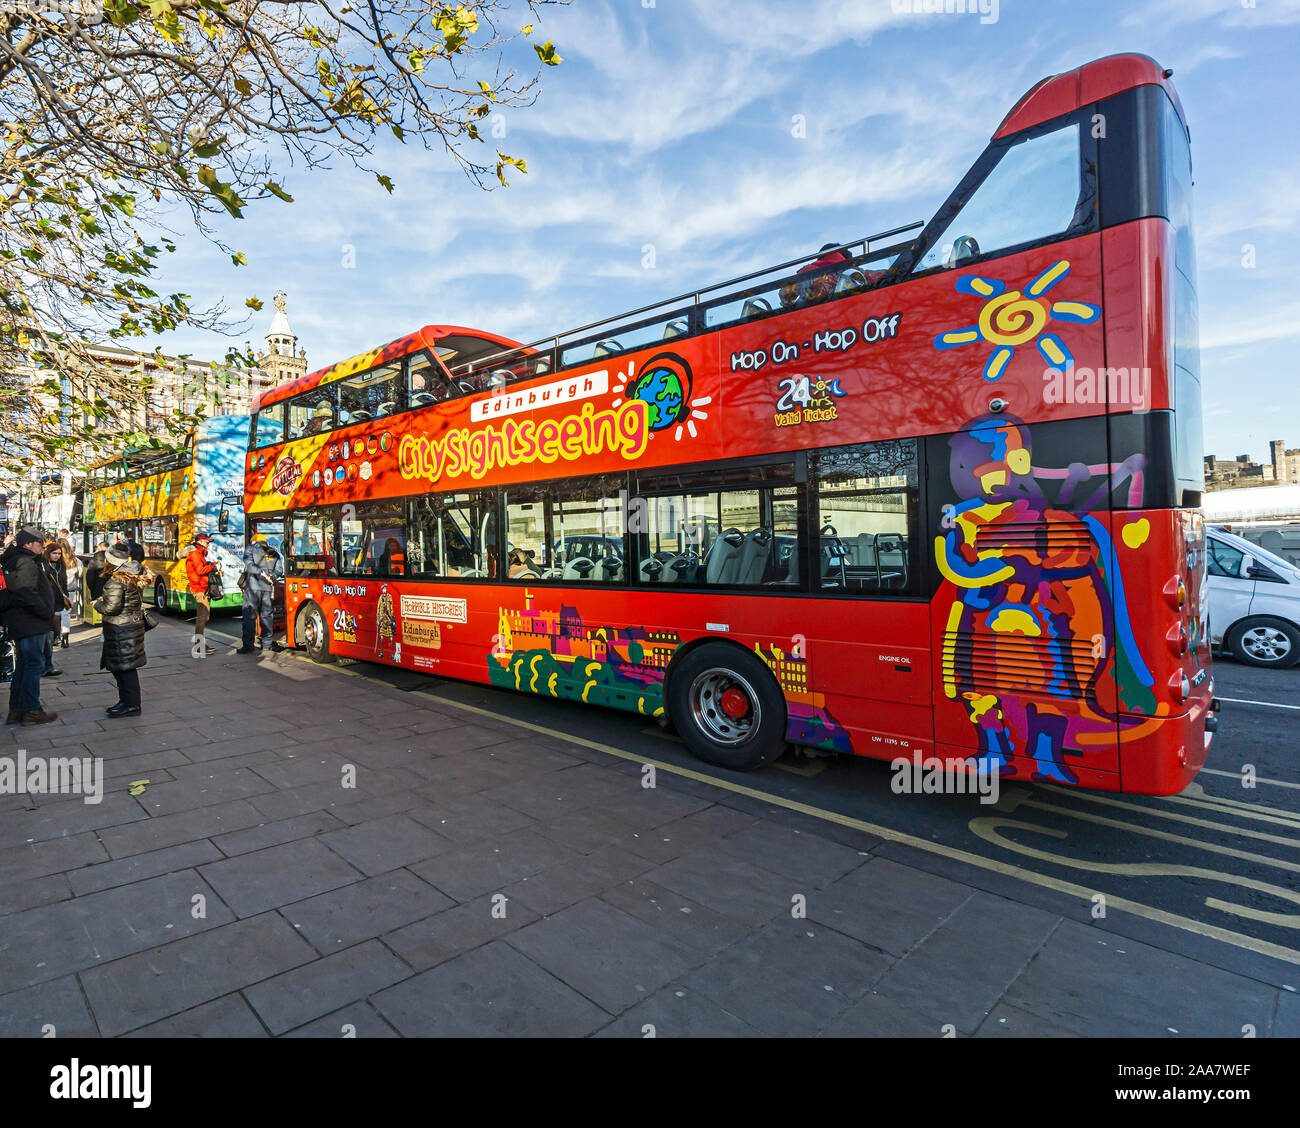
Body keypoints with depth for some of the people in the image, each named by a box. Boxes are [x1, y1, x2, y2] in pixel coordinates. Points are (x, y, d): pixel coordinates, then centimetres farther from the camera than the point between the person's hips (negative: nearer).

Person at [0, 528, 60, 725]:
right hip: (30, 624, -10)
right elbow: (28, 595, -25)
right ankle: (31, 711, 2)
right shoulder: (25, 563, -16)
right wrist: (48, 613, -16)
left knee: (23, 665, 16)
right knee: (34, 664, -4)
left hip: (19, 624, 10)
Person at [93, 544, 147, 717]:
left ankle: (132, 705, 2)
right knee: (120, 667, 17)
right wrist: (104, 599, 14)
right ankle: (126, 701, 24)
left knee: (125, 668, -4)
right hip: (134, 623, 9)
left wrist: (98, 604, 0)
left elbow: (112, 608, -19)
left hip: (121, 630, -9)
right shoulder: (133, 576, 10)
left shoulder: (115, 581, -17)